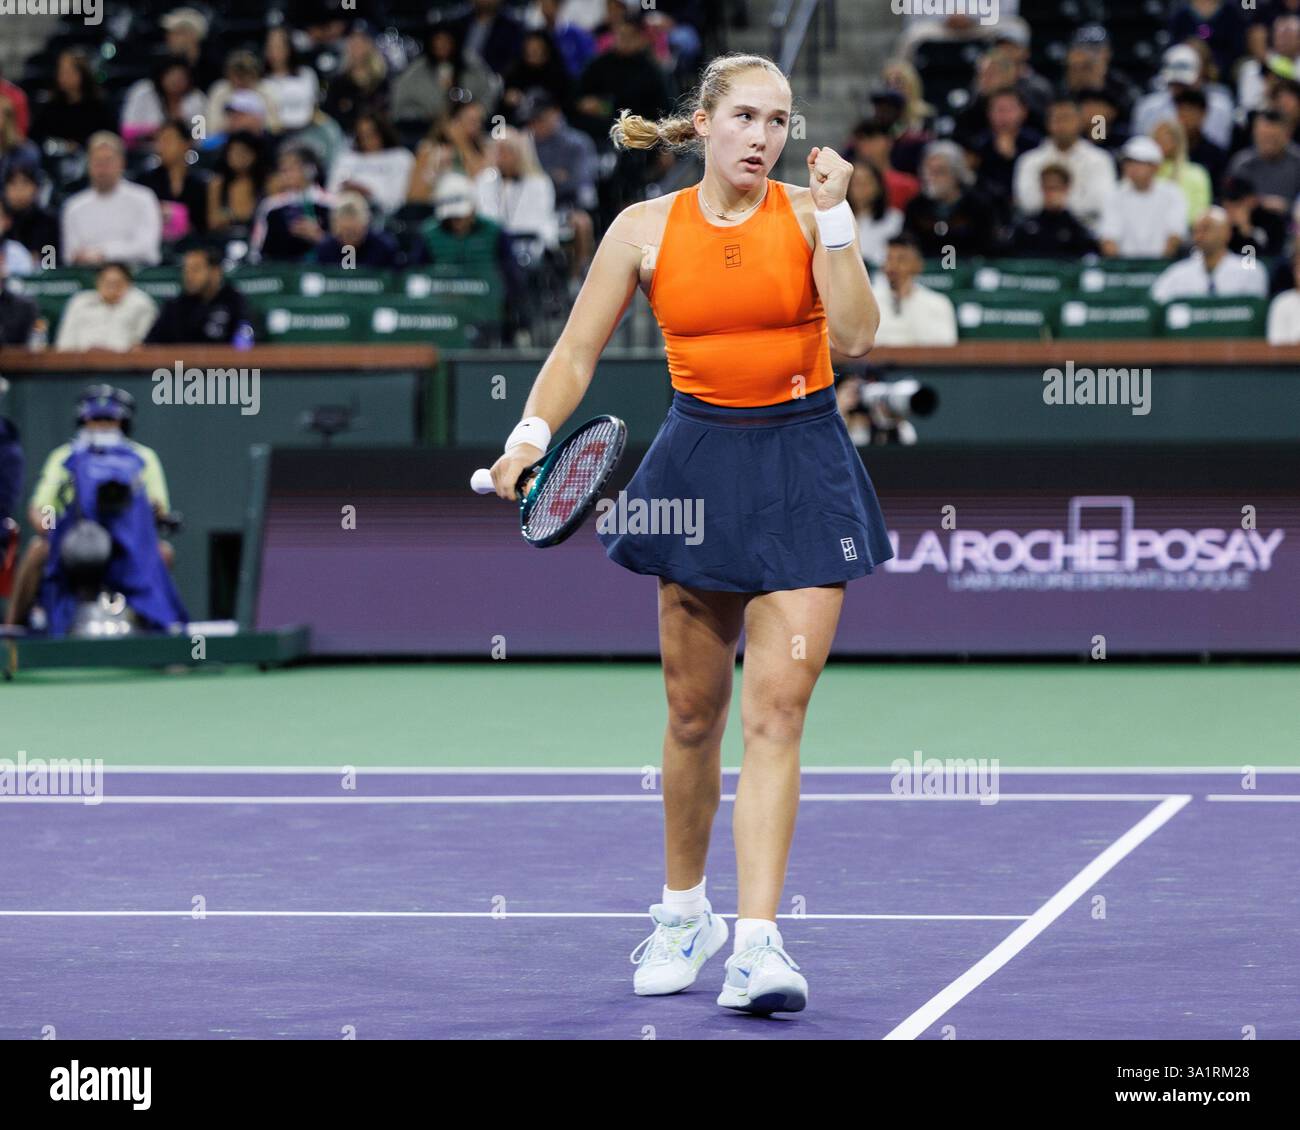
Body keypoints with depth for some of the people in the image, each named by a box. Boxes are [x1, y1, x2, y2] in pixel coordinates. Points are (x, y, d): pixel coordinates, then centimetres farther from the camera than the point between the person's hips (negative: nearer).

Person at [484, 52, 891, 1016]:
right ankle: (683, 912, 29)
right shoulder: (646, 229, 2)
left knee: (777, 710, -11)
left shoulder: (811, 213, -1)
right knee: (693, 712, 10)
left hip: (803, 472, -1)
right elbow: (577, 353, 4)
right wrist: (533, 435, -11)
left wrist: (832, 217, -15)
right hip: (700, 463, 1)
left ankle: (758, 940, -15)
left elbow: (855, 335, -12)